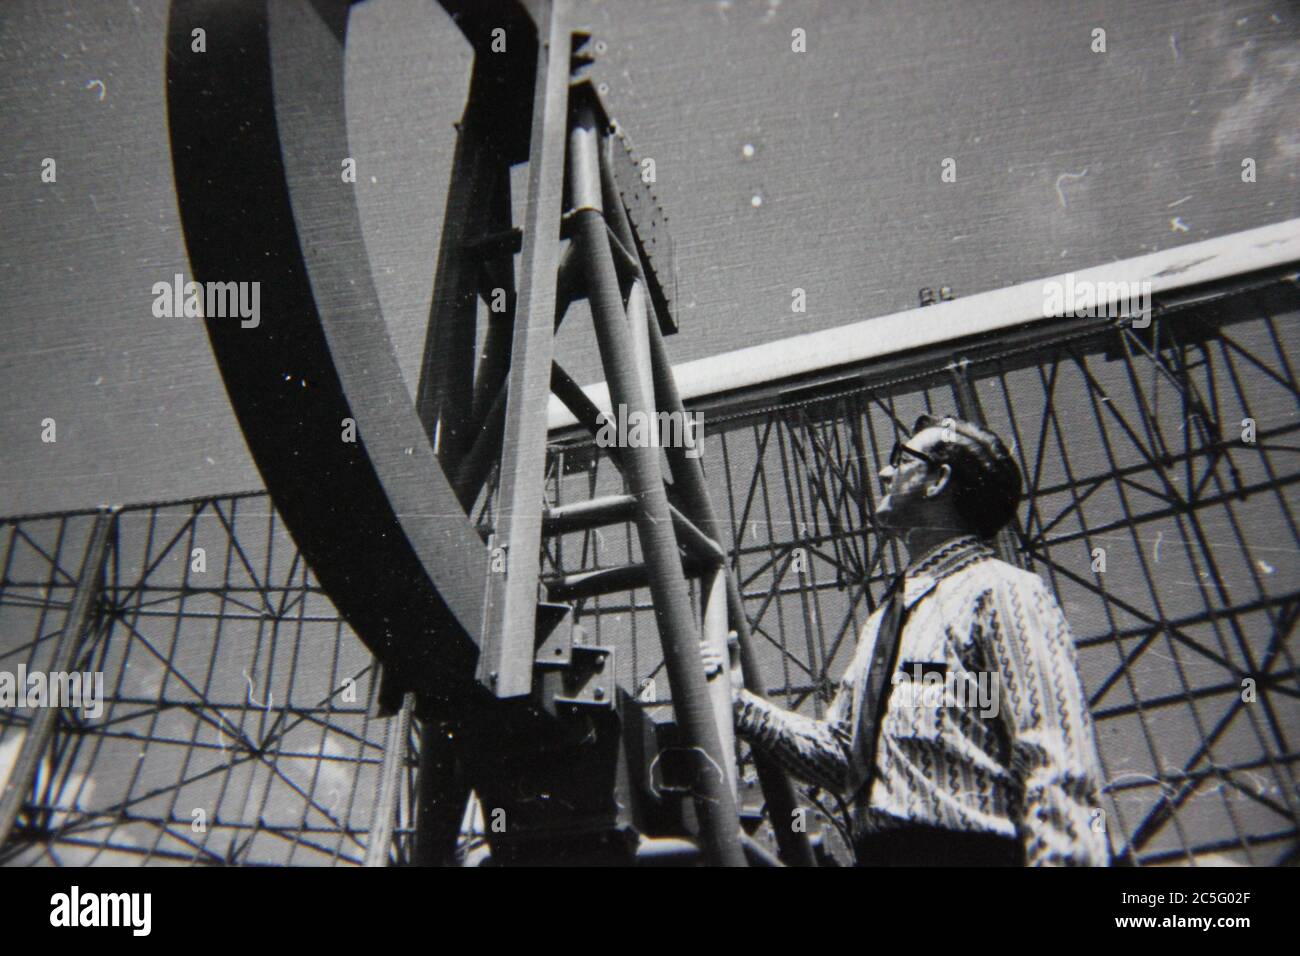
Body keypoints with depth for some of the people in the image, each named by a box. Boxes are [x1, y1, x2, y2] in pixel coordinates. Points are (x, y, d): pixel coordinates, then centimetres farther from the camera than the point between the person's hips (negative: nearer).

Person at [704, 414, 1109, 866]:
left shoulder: (1000, 592, -4)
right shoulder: (882, 621, 19)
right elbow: (841, 754, 17)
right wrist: (741, 704, 9)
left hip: (968, 850, -6)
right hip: (879, 852, 6)